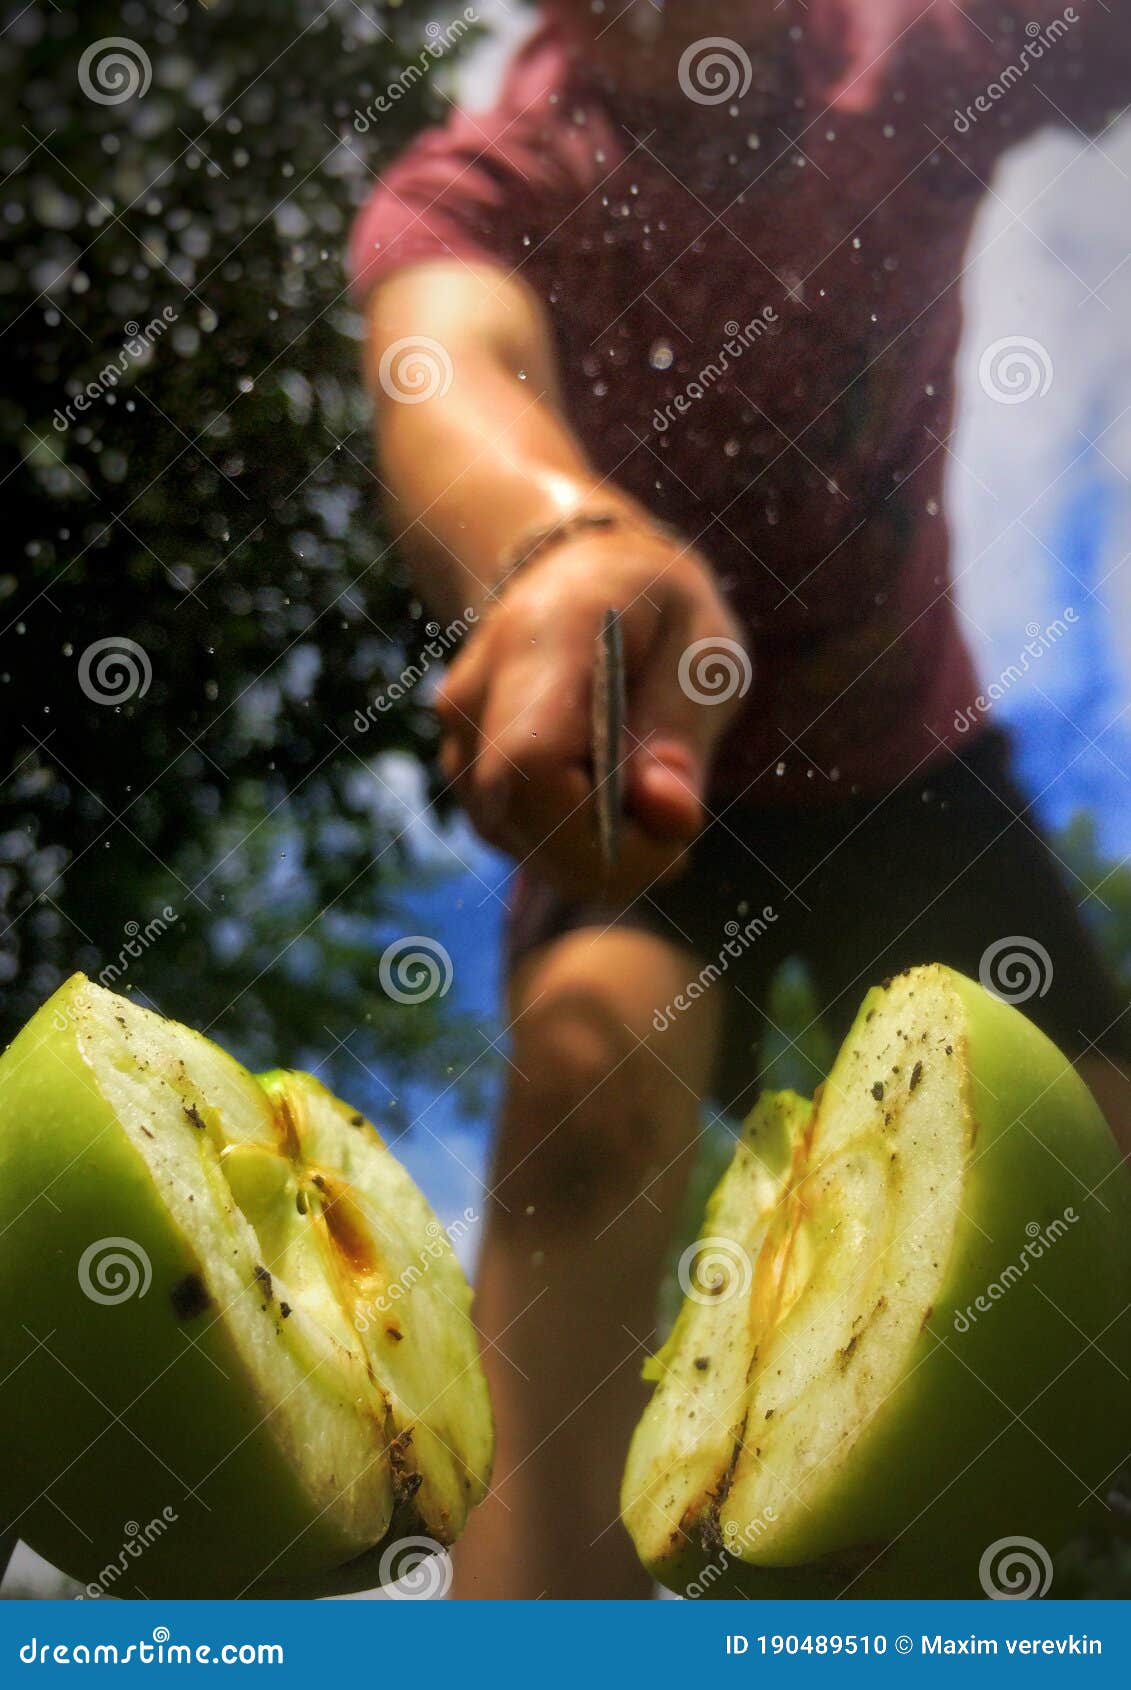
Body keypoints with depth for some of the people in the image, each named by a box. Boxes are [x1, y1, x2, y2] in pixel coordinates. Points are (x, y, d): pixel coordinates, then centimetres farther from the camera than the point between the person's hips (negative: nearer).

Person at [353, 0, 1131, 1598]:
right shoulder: (470, 191, -19)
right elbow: (446, 372, -41)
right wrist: (559, 535, -64)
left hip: (903, 749, 3)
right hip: (646, 761, -2)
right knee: (589, 1053, -33)